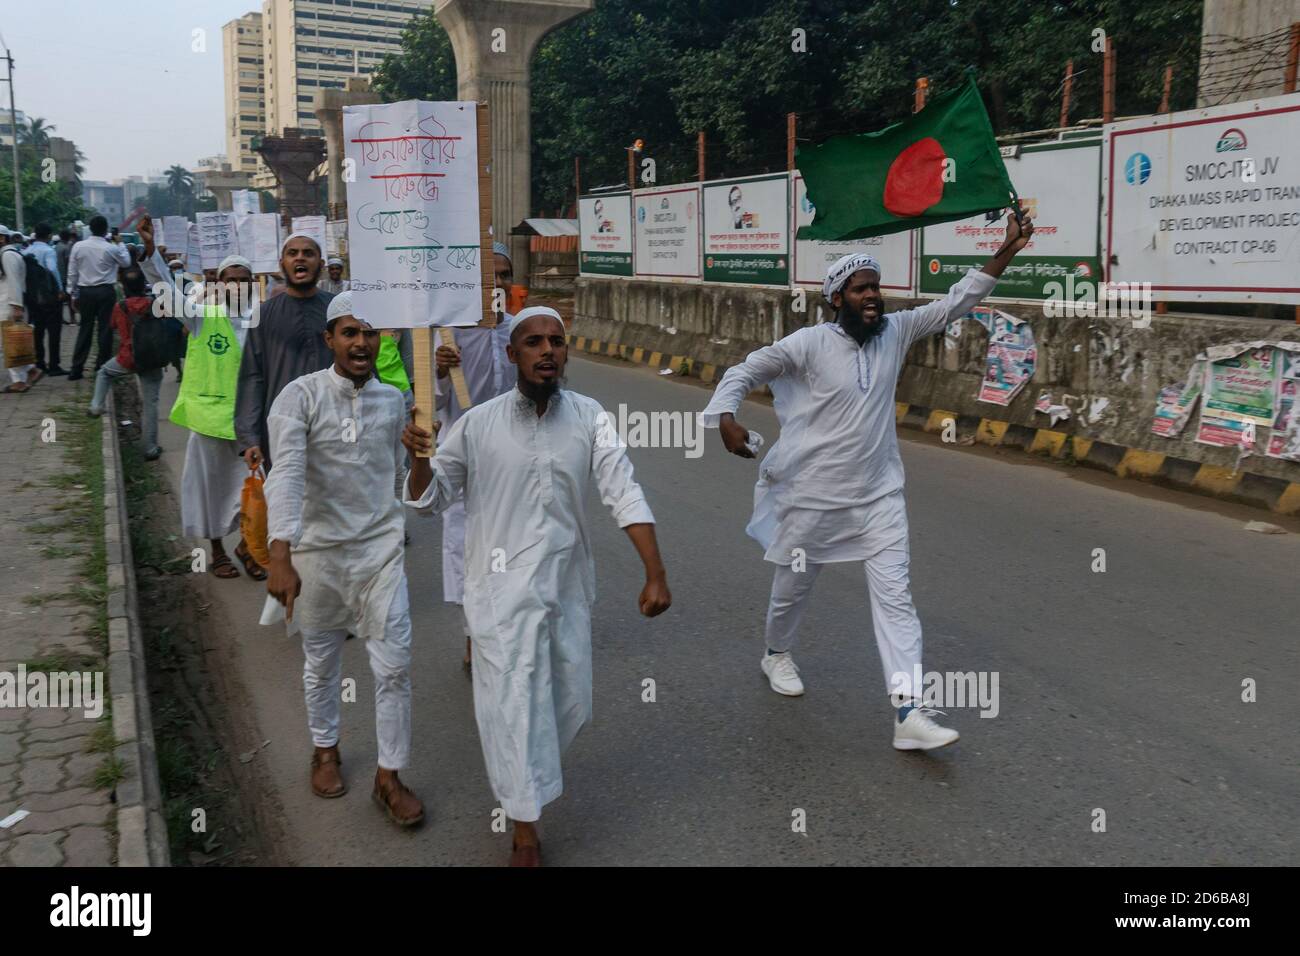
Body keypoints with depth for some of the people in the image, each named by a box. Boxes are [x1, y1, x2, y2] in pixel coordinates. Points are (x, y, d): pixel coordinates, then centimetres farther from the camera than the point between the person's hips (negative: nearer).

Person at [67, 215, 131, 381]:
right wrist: (120, 244, 20)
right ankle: (102, 367, 7)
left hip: (85, 292, 3)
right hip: (106, 292, -3)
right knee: (105, 329, 4)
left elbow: (72, 273, 2)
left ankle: (76, 369, 9)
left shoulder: (78, 247, -1)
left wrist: (74, 295, 10)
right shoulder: (112, 248, -9)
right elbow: (126, 262, 10)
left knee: (85, 329, 10)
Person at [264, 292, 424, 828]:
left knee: (394, 667, 0)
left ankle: (389, 777, 16)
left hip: (381, 547, 2)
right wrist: (280, 555, -36)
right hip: (319, 551, -2)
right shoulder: (300, 396, -13)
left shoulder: (393, 400, 1)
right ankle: (325, 749, 41)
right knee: (322, 663, 17)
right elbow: (286, 474, -26)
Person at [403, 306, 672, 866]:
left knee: (570, 703, 17)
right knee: (513, 705, 0)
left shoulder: (589, 418, -4)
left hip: (569, 587, 3)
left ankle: (534, 763, 52)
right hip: (503, 592, -3)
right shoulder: (478, 424, -7)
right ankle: (525, 833, 19)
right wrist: (418, 458, -20)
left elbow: (624, 494, -10)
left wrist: (655, 575, -19)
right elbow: (431, 498, 2)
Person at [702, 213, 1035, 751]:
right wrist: (725, 417, -27)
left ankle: (910, 715, -5)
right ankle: (777, 654, 46)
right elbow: (744, 372, -8)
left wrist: (1006, 251, -8)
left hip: (879, 495, 3)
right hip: (814, 496, -3)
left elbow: (956, 304, -1)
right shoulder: (809, 344, -12)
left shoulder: (895, 332, 0)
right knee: (793, 586, 16)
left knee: (894, 596, -4)